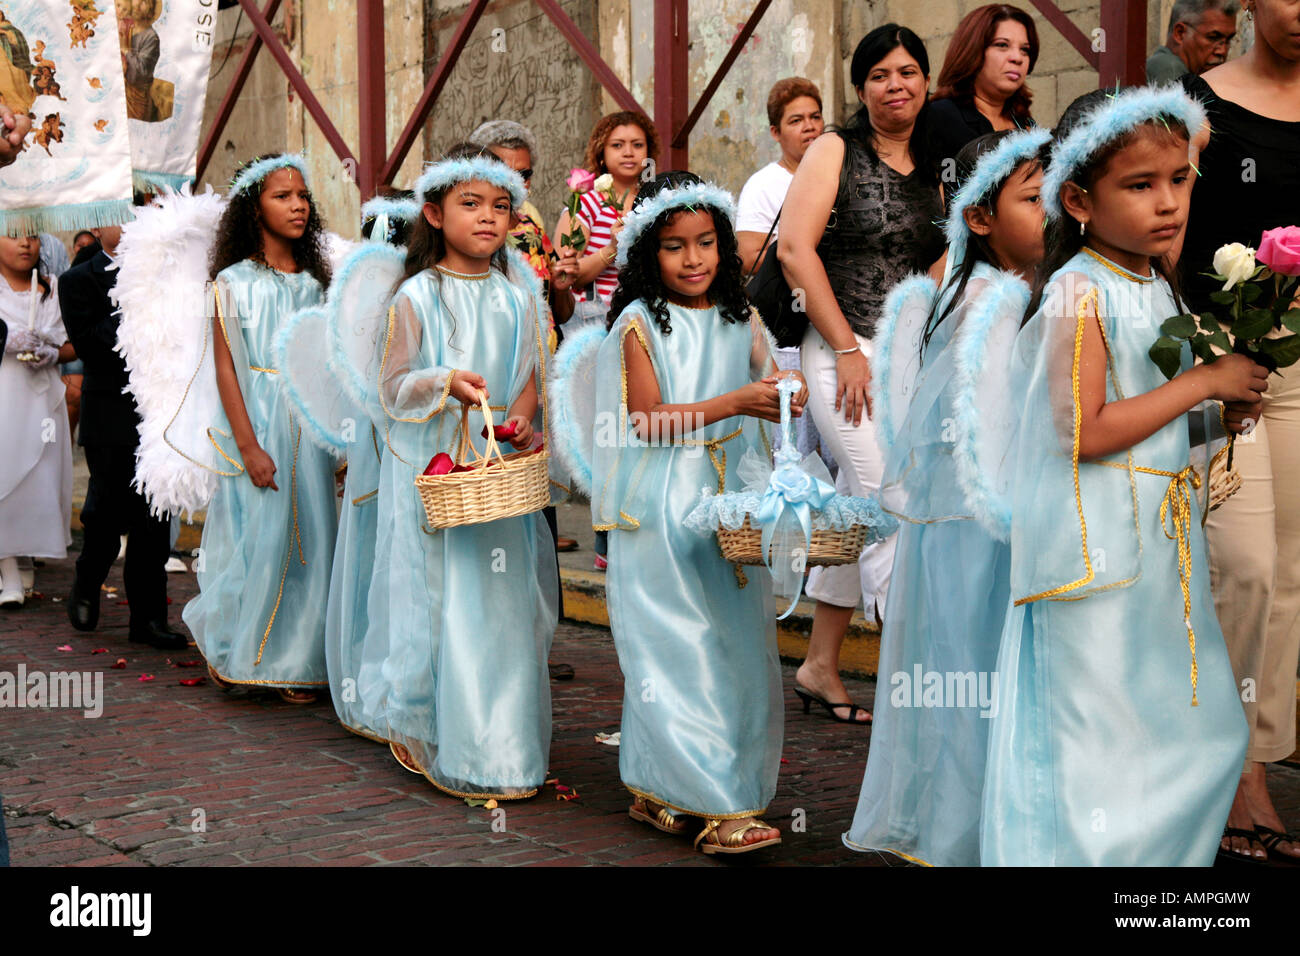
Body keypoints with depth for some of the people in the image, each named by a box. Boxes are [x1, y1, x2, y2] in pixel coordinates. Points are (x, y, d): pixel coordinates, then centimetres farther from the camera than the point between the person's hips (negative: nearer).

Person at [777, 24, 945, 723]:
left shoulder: (933, 166, 15)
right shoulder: (836, 151, -2)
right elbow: (795, 247, -10)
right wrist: (848, 349, -14)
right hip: (844, 351, -6)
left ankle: (820, 667, 19)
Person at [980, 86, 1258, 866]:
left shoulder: (1159, 288, 10)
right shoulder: (1079, 294, -16)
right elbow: (1083, 432, -23)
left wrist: (1225, 411, 0)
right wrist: (1204, 380, -16)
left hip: (1162, 534, 9)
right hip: (1100, 547, -9)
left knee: (1203, 728, 14)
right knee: (1100, 739, 0)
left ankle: (1166, 853, 29)